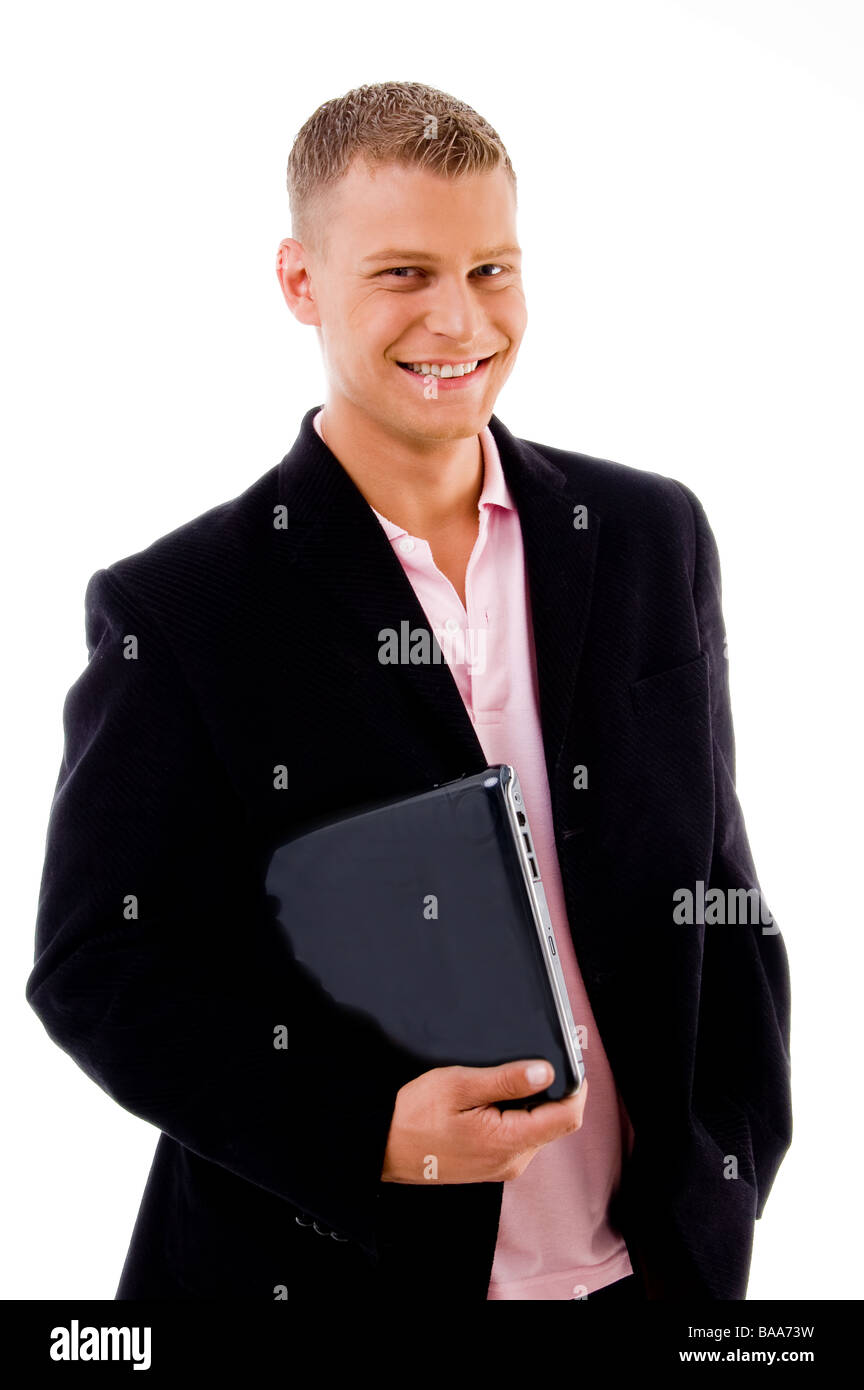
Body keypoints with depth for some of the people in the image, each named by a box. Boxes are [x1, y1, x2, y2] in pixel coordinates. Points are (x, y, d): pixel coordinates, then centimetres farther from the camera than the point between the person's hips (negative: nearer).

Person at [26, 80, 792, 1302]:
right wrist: (365, 1133, -21)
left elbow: (718, 897, 6)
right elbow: (94, 963, -10)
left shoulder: (654, 539, 2)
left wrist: (722, 1193, 0)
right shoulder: (177, 611, -11)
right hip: (322, 1265, -3)